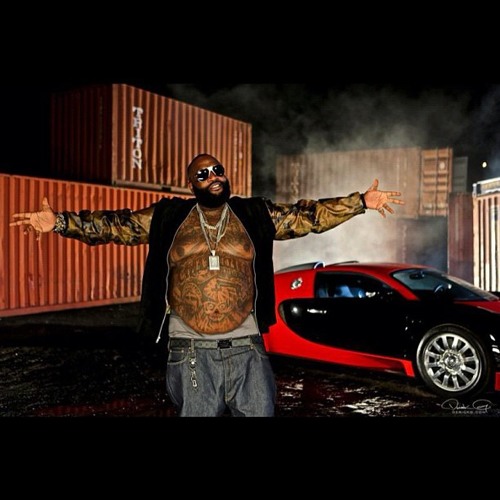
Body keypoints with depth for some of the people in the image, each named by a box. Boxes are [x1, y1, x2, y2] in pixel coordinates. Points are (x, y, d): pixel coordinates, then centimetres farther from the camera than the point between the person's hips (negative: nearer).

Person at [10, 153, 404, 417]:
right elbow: (116, 225, 2)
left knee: (260, 412, 9)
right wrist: (59, 222, -6)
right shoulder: (168, 217, 4)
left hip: (247, 347, 1)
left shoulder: (256, 214, 5)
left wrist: (361, 202, -1)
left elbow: (309, 216, 5)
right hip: (190, 350, 0)